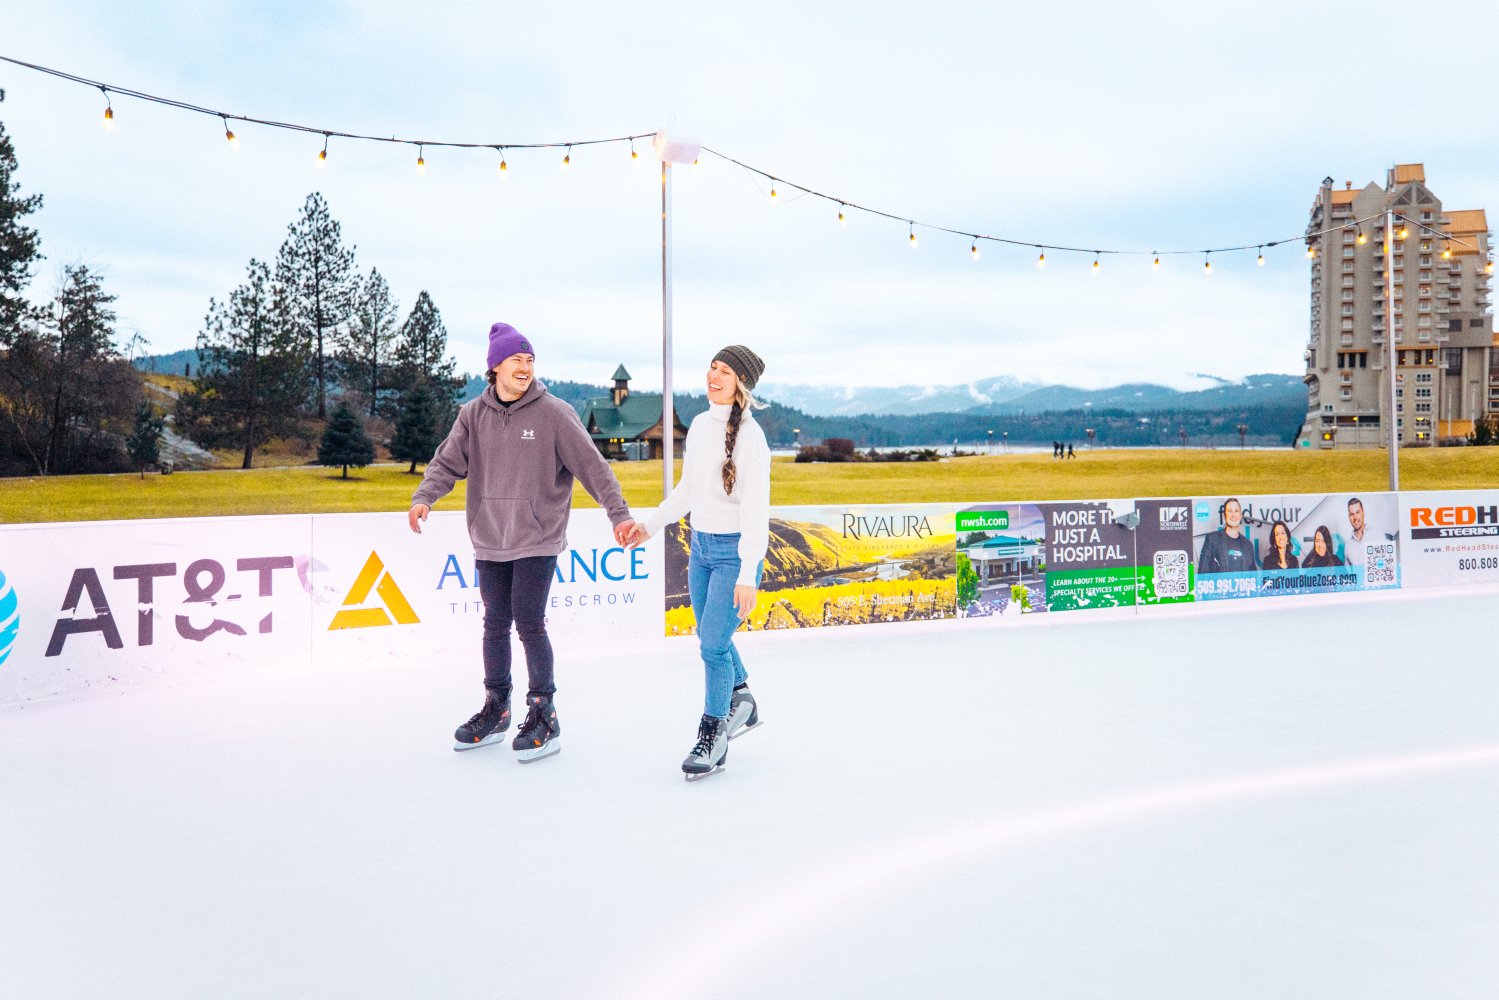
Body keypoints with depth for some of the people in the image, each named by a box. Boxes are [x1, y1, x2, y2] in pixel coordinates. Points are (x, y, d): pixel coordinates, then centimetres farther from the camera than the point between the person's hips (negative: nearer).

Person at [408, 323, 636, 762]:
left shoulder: (554, 413, -6)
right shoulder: (473, 415, 5)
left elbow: (592, 465, -8)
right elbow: (447, 462, 3)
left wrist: (619, 513, -14)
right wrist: (423, 497, -15)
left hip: (537, 541, -4)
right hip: (489, 543, 4)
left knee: (530, 624, -6)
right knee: (495, 626, 12)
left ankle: (544, 717, 9)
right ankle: (496, 710, 28)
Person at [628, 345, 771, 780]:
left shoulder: (749, 435, -17)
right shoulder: (699, 425, 5)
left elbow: (755, 508, -20)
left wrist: (747, 575, -22)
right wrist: (651, 524, 17)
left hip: (735, 550, -7)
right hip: (701, 546, 7)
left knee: (713, 643, -6)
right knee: (712, 639, 18)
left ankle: (712, 737, 13)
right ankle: (742, 704, 42)